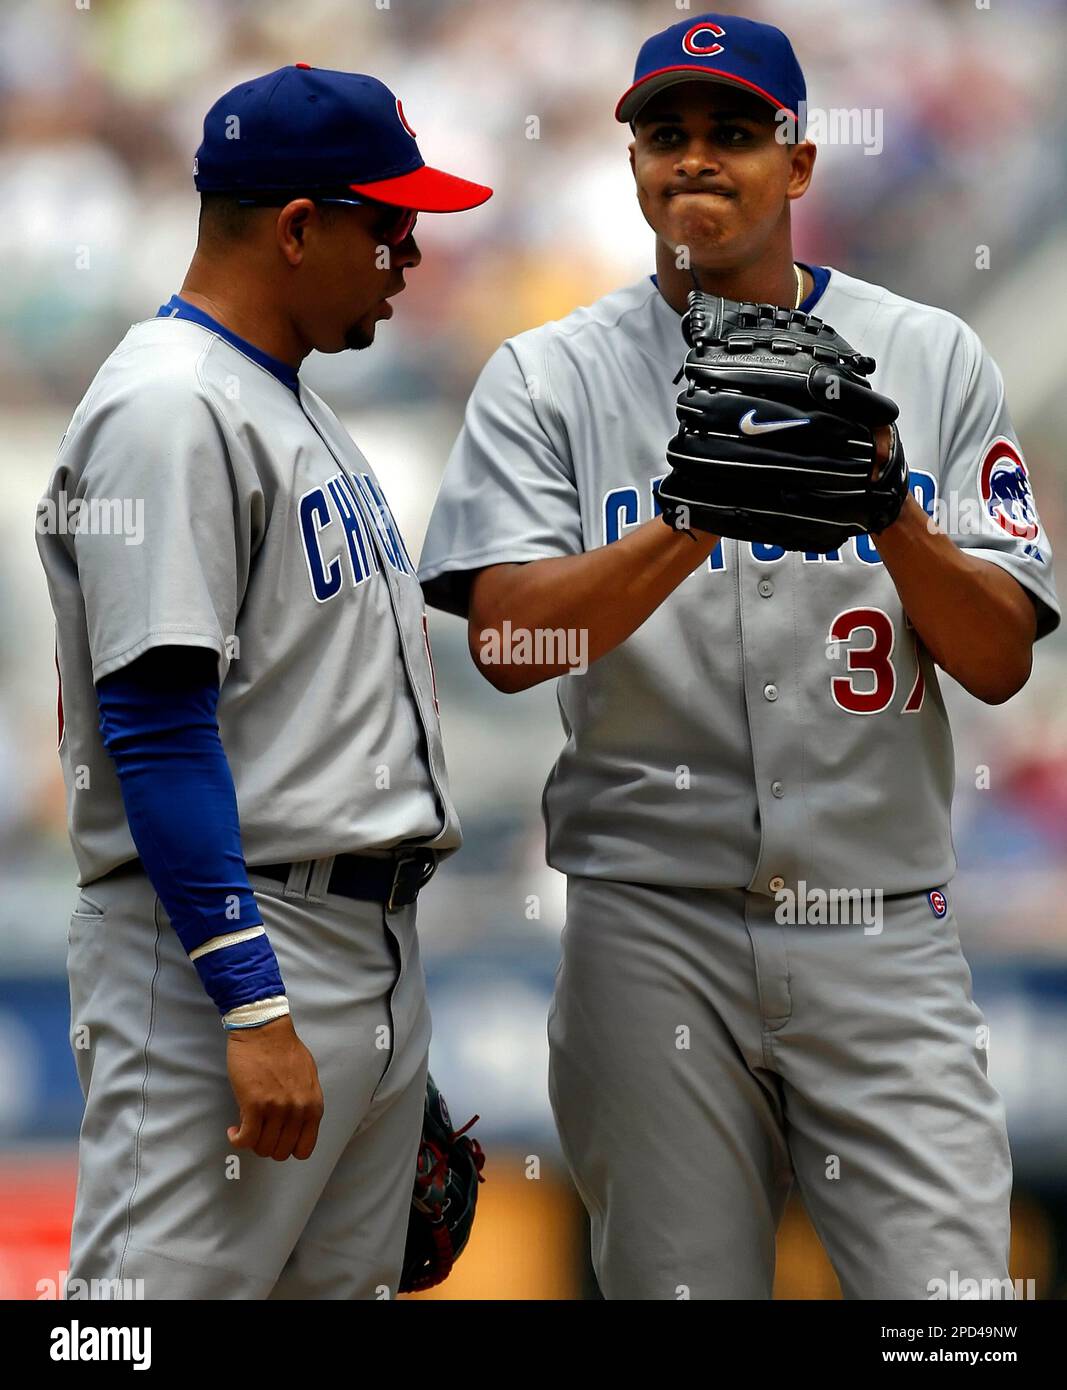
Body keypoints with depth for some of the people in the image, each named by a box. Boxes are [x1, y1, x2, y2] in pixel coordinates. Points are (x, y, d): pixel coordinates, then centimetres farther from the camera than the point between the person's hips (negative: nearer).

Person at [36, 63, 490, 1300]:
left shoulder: (293, 407, 18)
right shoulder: (169, 407, -12)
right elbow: (155, 724, -19)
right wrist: (254, 1004, -24)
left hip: (376, 953, 10)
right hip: (226, 945, -10)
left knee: (345, 1285, 10)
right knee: (173, 1291, -13)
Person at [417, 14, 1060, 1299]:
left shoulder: (931, 360, 8)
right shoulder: (548, 377, 5)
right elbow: (507, 642, -8)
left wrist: (893, 519, -16)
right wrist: (701, 519, -21)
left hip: (883, 935, 0)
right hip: (653, 924, 0)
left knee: (949, 1287, -9)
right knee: (678, 1284, 3)